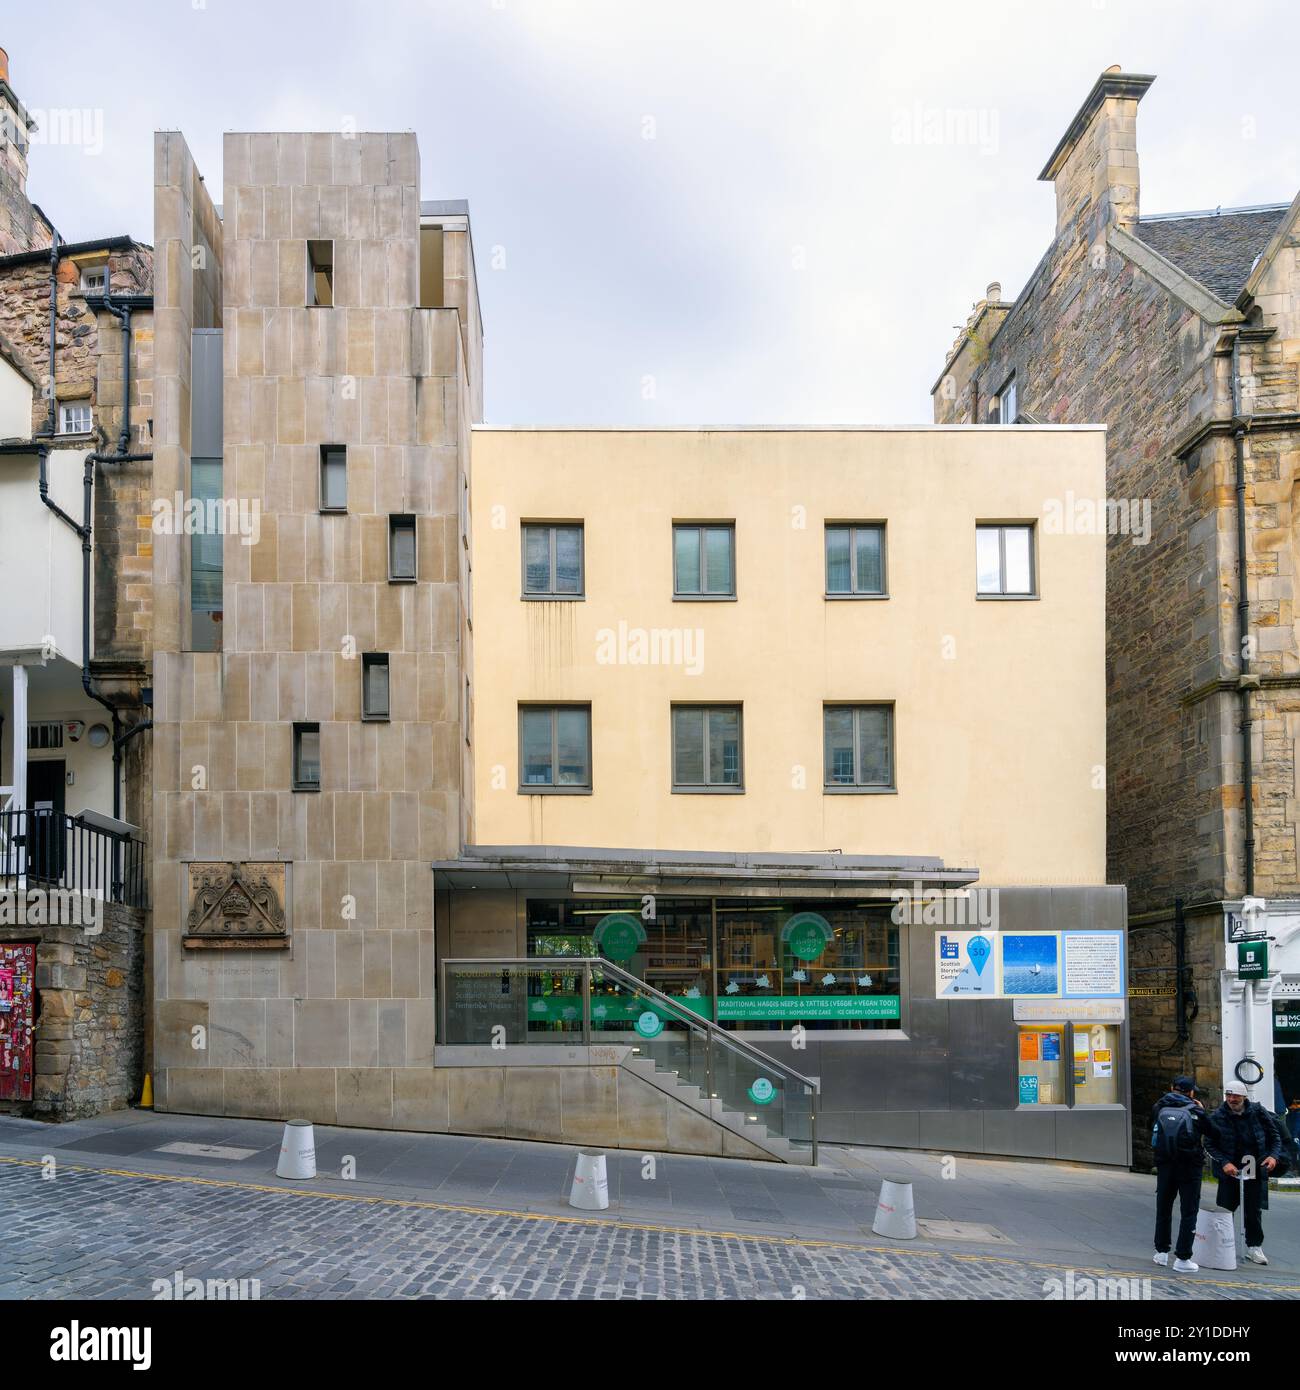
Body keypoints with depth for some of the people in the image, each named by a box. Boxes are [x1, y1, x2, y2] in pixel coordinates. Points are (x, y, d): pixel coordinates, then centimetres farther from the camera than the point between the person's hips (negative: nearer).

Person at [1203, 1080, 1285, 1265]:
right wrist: (1224, 1163, -18)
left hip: (1257, 1170, 1)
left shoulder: (1258, 1111, -3)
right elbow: (1210, 1145, -5)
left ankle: (1254, 1247, 20)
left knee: (1255, 1210, 7)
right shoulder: (1217, 1118, -7)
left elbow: (1274, 1136, 5)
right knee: (1226, 1208, 4)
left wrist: (1273, 1155, -11)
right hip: (1229, 1171, -1)